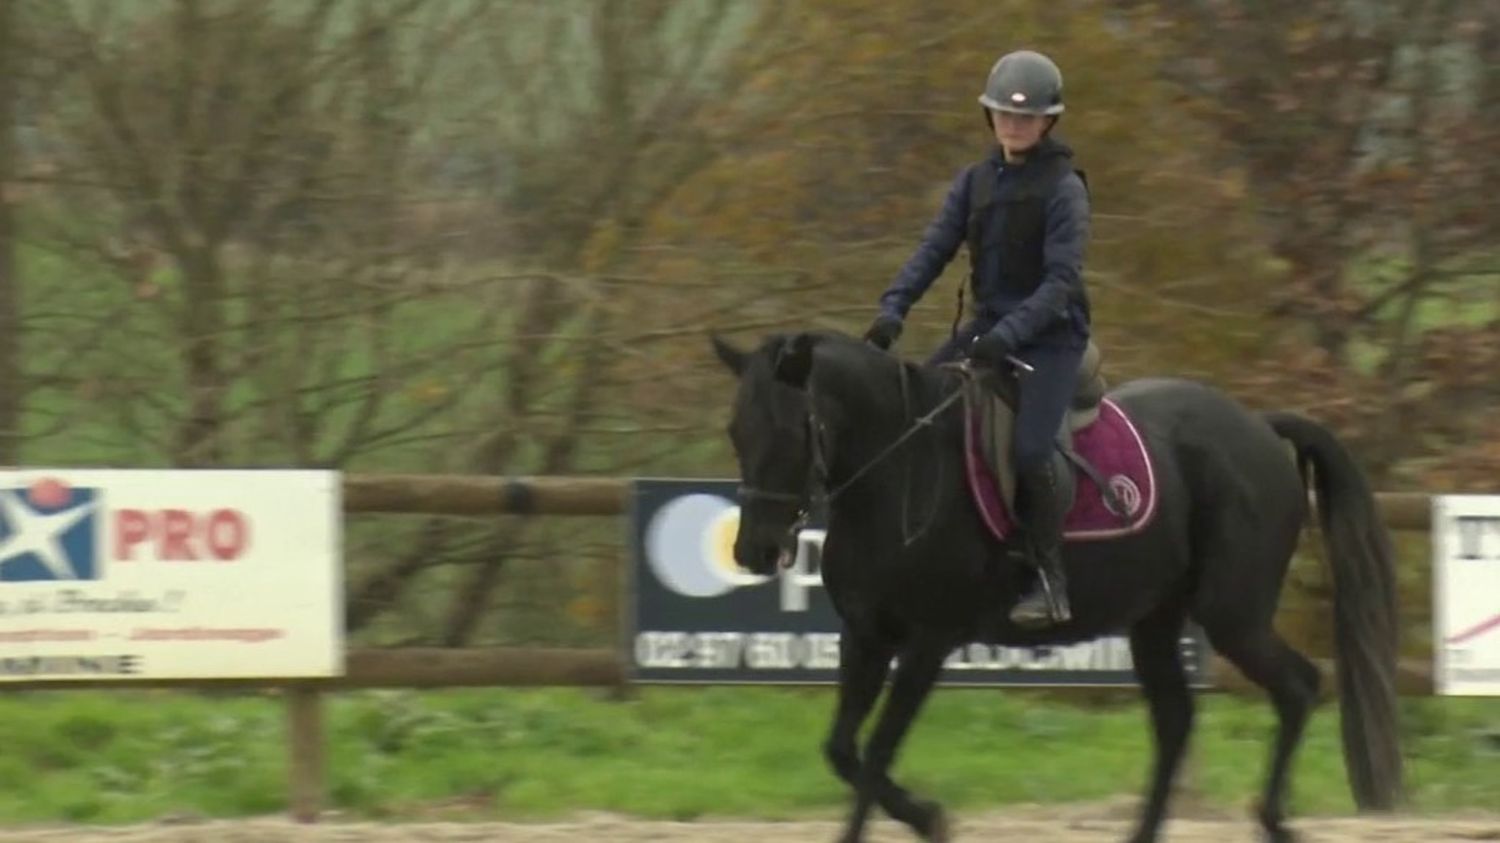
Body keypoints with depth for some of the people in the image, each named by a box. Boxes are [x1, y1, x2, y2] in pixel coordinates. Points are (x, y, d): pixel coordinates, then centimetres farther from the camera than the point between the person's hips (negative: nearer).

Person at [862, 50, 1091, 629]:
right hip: (989, 328, 7)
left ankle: (1050, 578, -13)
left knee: (1029, 449, -25)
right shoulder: (976, 181, 9)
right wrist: (893, 310, -13)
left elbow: (1061, 281, -17)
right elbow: (935, 249, 3)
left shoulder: (1062, 189, -9)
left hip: (1050, 336, -7)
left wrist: (1009, 334, -30)